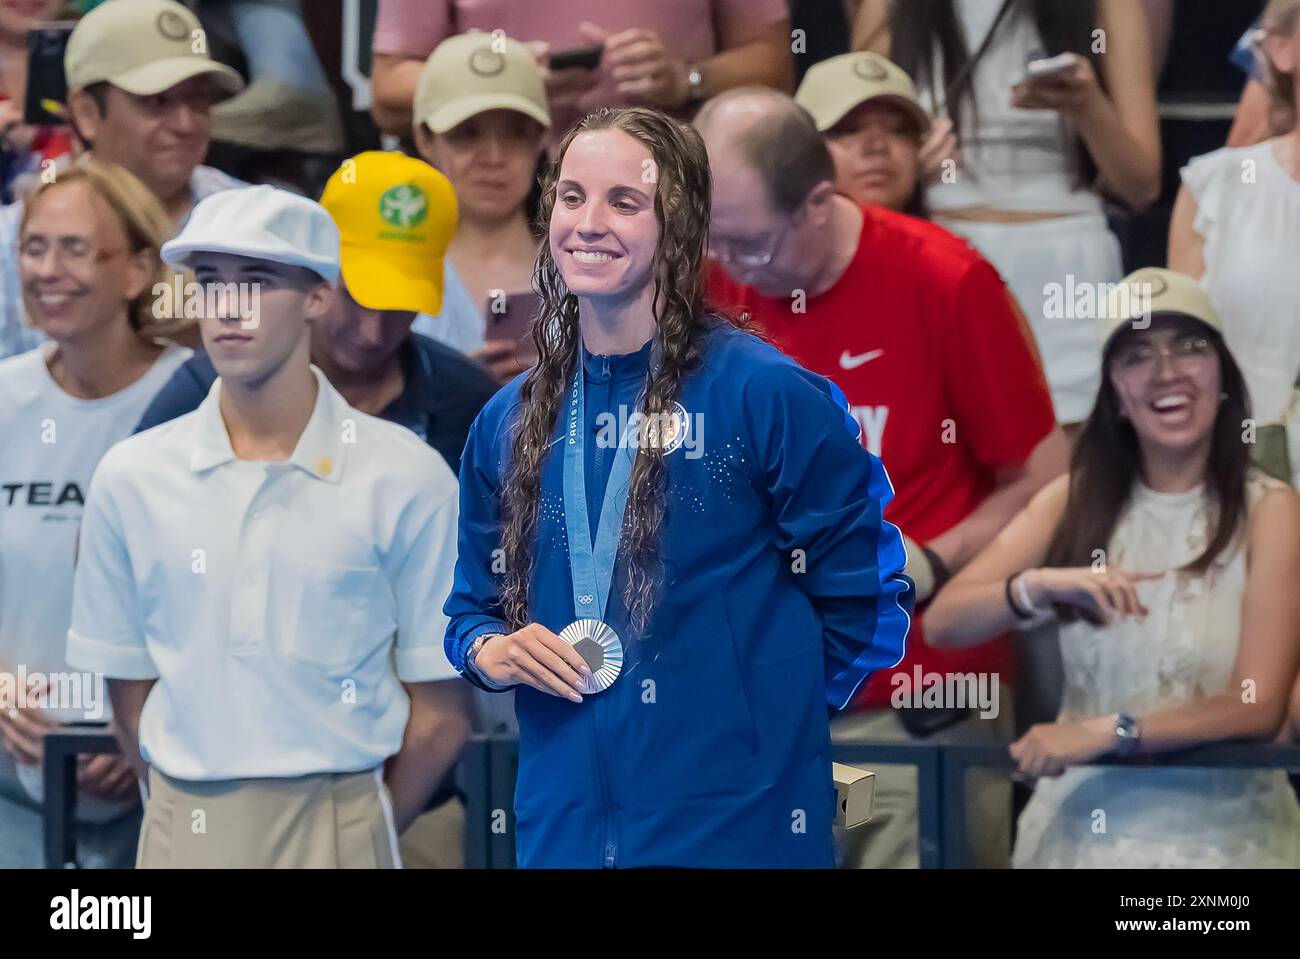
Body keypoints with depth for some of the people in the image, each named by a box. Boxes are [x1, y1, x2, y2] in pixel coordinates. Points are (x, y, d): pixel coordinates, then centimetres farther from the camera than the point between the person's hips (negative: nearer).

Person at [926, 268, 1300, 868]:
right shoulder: (1076, 499, 7)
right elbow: (943, 623, -2)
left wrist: (1103, 733, -19)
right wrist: (1036, 587, -21)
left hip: (1223, 826, -3)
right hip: (1082, 824, 3)